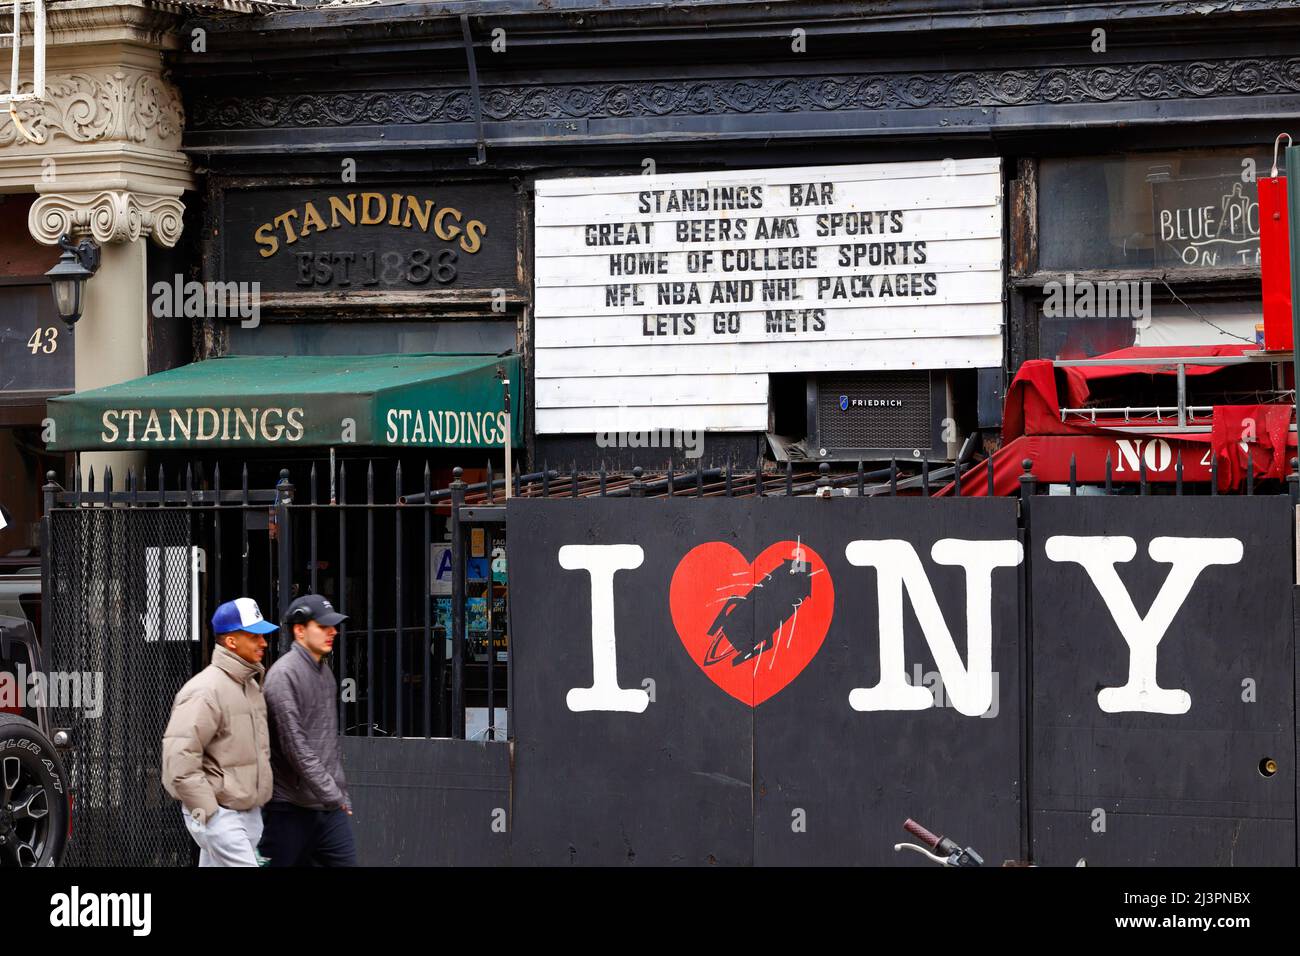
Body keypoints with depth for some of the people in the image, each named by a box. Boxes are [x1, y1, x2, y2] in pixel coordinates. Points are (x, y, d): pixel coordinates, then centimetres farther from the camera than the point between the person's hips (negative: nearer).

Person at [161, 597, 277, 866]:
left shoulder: (253, 685, 14)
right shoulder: (205, 691, -17)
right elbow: (179, 758, -23)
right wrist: (207, 812, -22)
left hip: (250, 812, 9)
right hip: (219, 815, -9)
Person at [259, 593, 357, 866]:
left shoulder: (325, 672, 15)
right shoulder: (284, 674, -12)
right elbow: (295, 746, -19)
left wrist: (343, 796, 18)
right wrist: (332, 795, -19)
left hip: (331, 807, 8)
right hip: (290, 808, -8)